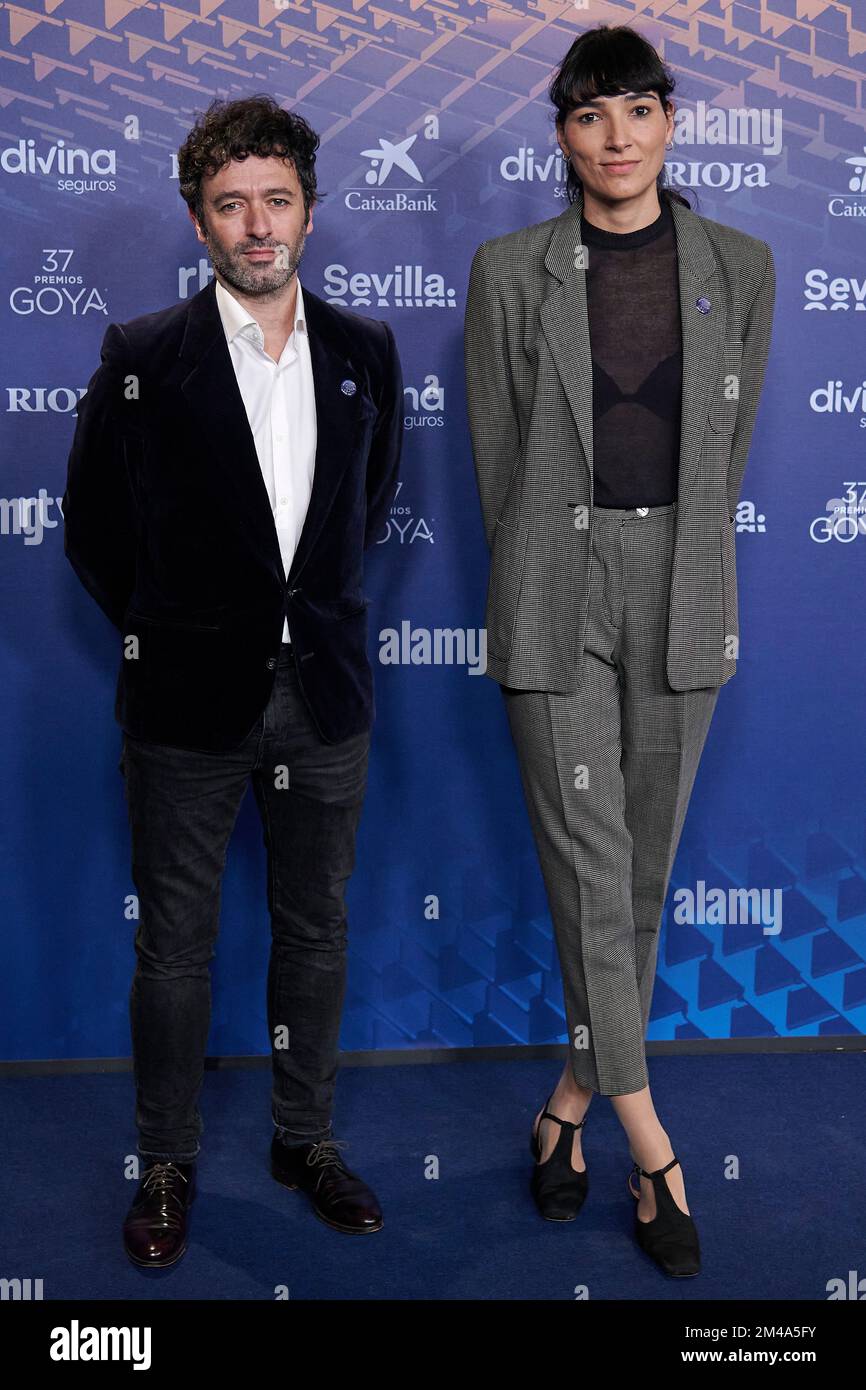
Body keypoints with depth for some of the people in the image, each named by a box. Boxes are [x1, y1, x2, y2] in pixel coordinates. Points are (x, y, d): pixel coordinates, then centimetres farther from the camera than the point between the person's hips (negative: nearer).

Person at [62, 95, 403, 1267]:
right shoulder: (141, 357, -5)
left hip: (325, 696, 3)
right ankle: (168, 1162, 26)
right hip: (188, 704, -2)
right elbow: (92, 524, 3)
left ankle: (307, 1138, 33)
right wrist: (163, 631, 7)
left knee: (315, 934, 14)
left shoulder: (366, 353, 4)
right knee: (174, 948, 8)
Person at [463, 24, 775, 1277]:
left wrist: (677, 561, 9)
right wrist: (551, 571, 7)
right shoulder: (509, 271, 1)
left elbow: (730, 436, 10)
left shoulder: (739, 266, 5)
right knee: (589, 862, -4)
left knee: (645, 861, 8)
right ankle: (648, 1143, 6)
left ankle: (575, 1098, 25)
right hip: (554, 590, -2)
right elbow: (496, 452, 5)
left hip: (682, 595, 2)